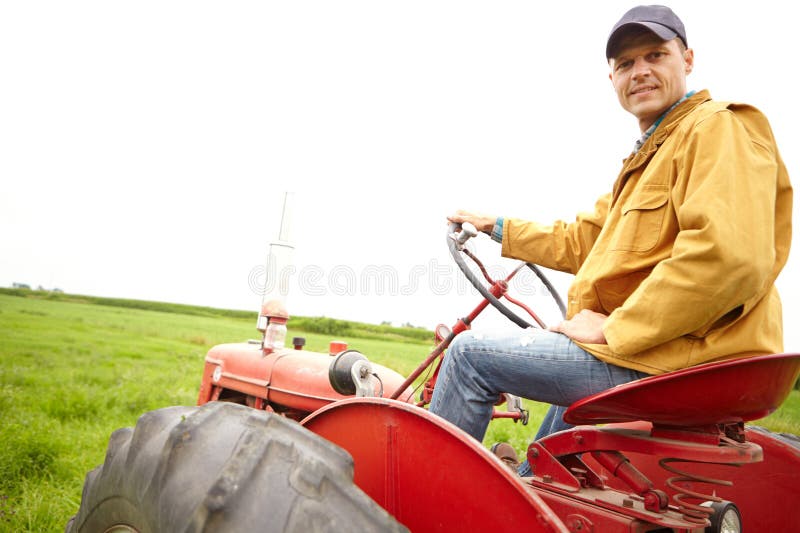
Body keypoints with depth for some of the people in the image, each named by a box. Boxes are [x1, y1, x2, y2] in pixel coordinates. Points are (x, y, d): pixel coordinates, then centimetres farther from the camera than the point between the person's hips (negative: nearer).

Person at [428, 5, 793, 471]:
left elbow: (729, 257, -26)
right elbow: (580, 240, 24)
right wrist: (497, 227, 22)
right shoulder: (645, 159, 23)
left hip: (678, 360, -11)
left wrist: (613, 328, -21)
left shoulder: (718, 128, -10)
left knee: (470, 353, -8)